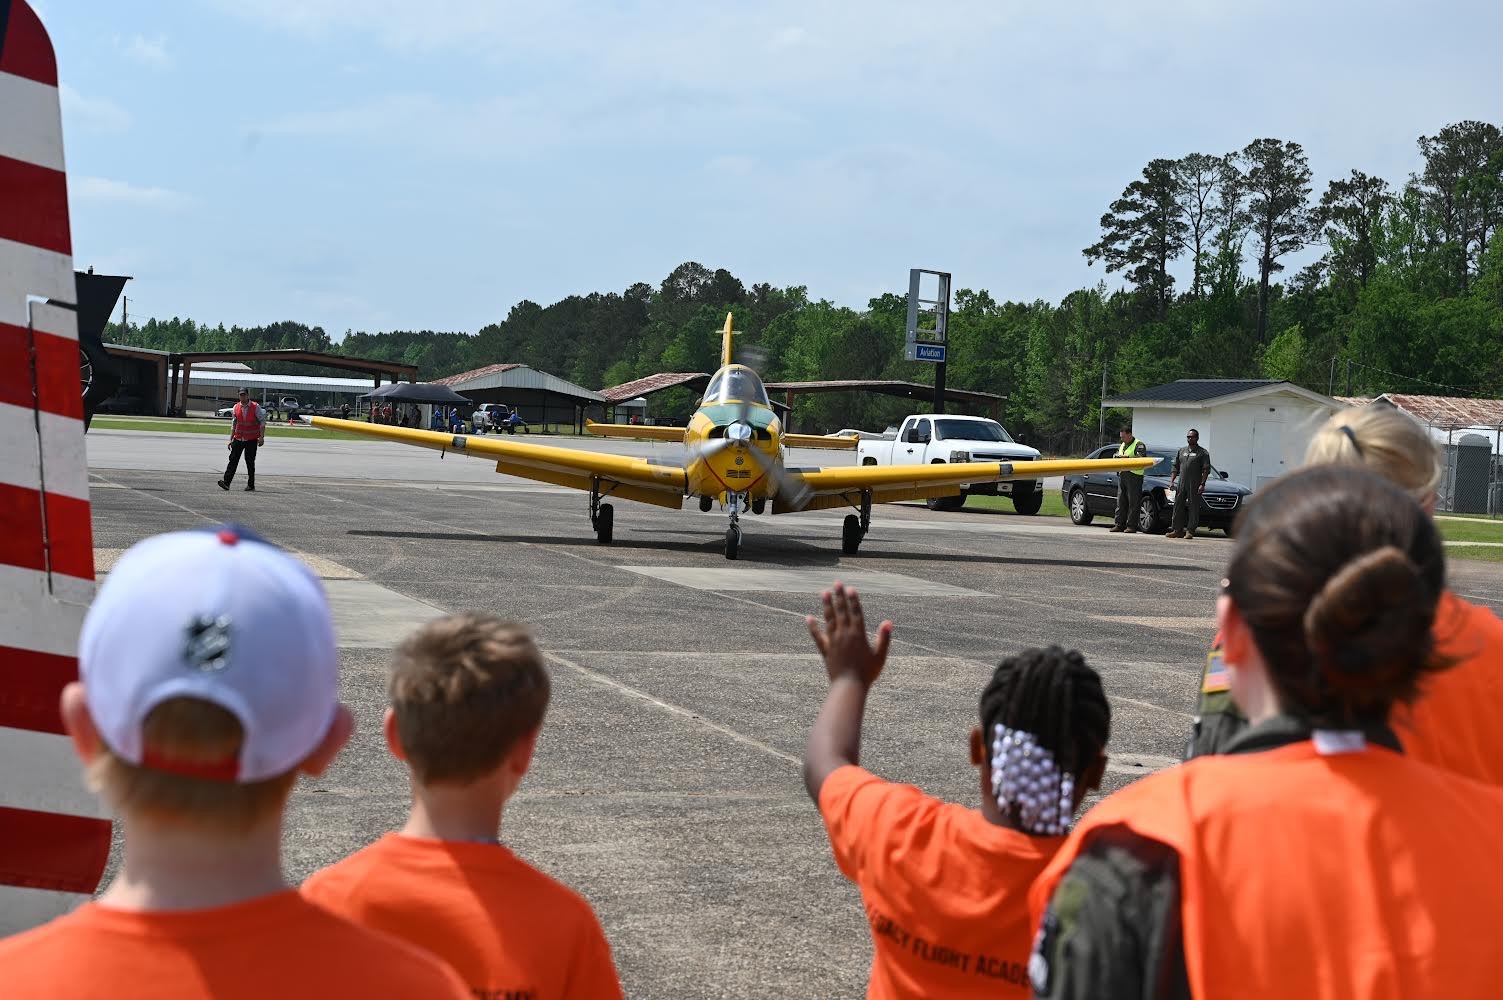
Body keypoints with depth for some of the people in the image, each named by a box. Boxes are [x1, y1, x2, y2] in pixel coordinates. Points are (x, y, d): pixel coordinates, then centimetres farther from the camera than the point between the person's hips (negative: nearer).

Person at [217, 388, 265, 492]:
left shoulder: (255, 407, -6)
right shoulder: (236, 407, 6)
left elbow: (262, 422, -5)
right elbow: (233, 424, 13)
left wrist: (261, 437, -12)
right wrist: (231, 439, 10)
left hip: (251, 440, -3)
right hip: (238, 439, 3)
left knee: (250, 462, 2)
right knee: (233, 460, -6)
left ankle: (251, 485, 10)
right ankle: (226, 482, -11)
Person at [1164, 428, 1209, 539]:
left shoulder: (1203, 453, 3)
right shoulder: (1181, 451, 17)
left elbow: (1206, 470, -5)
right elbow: (1175, 467, 17)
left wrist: (1202, 484, -15)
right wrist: (1171, 481, 6)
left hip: (1195, 485, -5)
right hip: (1181, 484, 5)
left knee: (1193, 508, -4)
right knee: (1178, 506, 3)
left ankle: (1190, 531, -1)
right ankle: (1177, 530, 8)